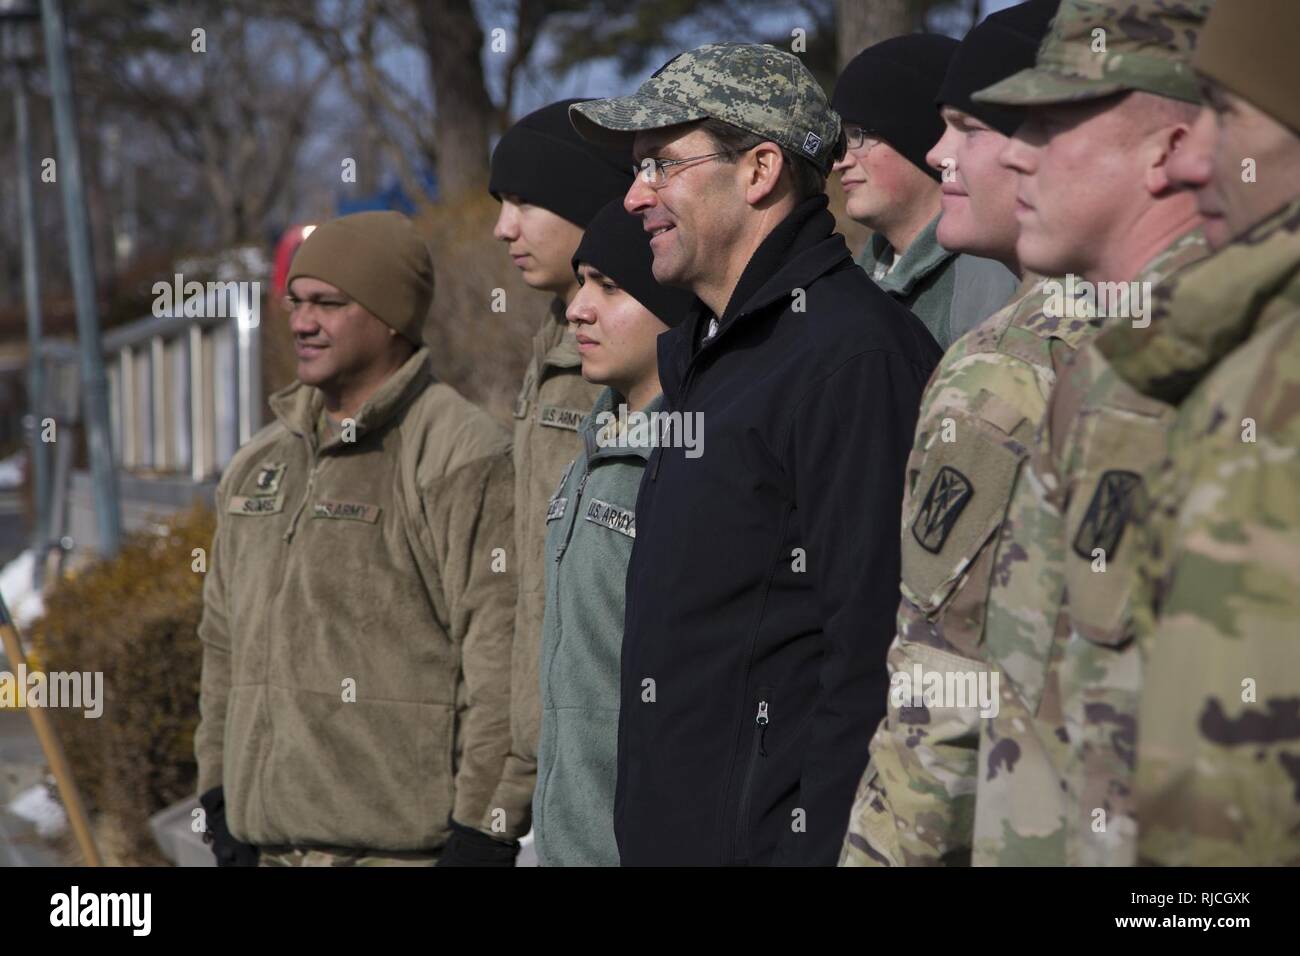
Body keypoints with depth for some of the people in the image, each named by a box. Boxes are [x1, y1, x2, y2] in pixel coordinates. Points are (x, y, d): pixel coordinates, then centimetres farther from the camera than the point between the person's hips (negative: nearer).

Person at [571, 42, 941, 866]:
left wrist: (817, 844, -24)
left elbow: (872, 648, -20)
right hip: (672, 835, 9)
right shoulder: (697, 354, 18)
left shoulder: (854, 356, -14)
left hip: (770, 835, -9)